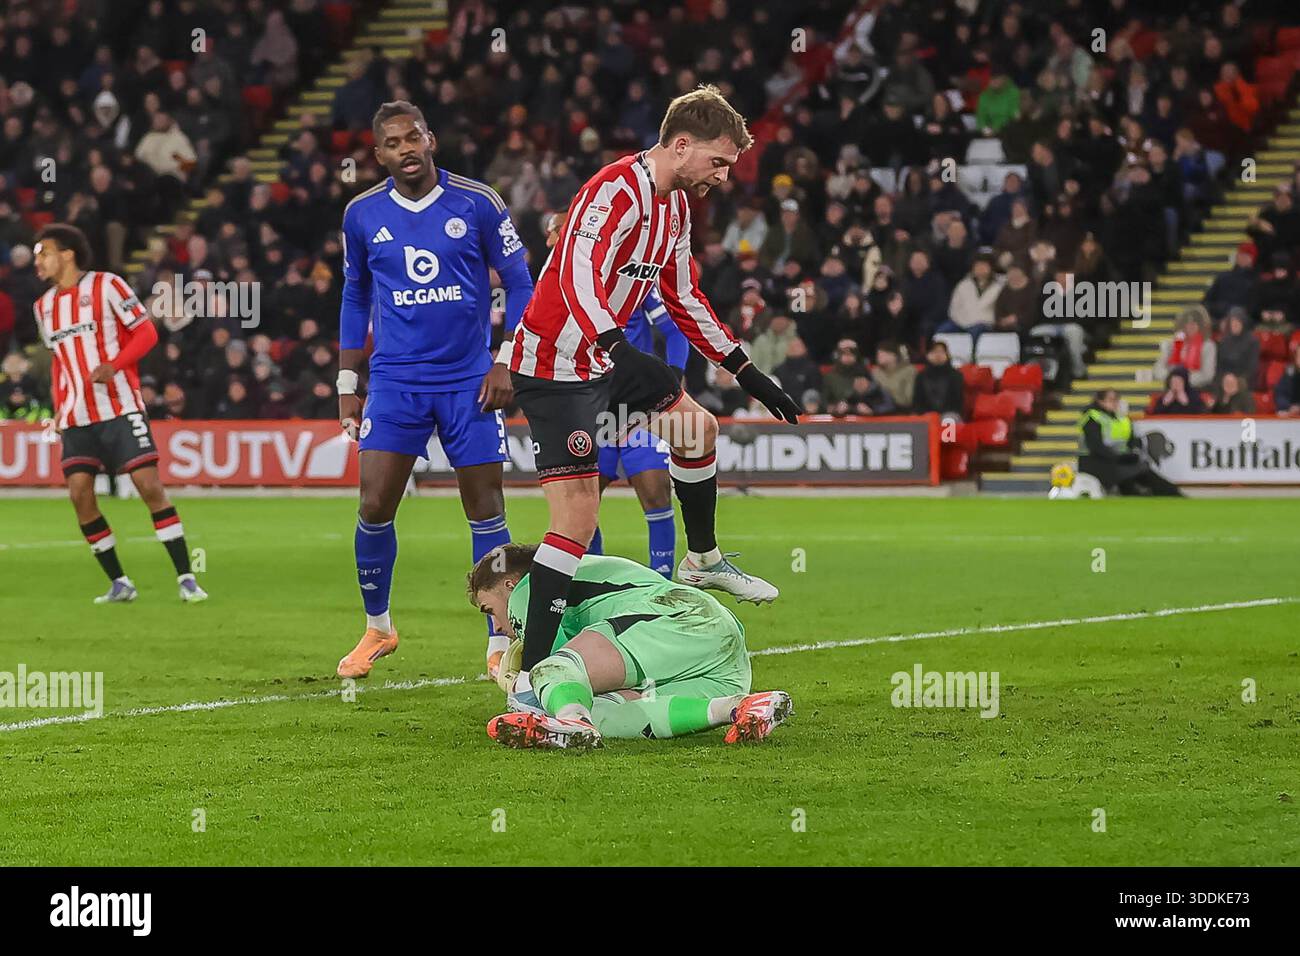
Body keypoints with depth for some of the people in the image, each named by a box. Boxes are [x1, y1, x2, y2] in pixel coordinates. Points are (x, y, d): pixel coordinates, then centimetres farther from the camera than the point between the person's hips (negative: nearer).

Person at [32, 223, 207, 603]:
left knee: (149, 485, -11)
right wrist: (58, 408, 11)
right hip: (76, 417, 5)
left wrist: (112, 366, -19)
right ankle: (119, 583, 3)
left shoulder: (106, 286, -3)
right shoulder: (44, 306, 15)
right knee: (79, 493, -7)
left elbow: (146, 332, -5)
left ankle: (186, 578, -7)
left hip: (120, 407, -5)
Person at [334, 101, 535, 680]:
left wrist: (507, 365, -6)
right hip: (395, 381, 1)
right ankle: (377, 628, 15)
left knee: (486, 510, -1)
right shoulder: (362, 215, 3)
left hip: (468, 381, -1)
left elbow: (519, 285, 3)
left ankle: (500, 643, 7)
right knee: (374, 507, -6)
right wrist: (347, 384, 12)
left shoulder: (476, 204, -4)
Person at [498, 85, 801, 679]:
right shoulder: (618, 190, -22)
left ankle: (702, 560, 47)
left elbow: (684, 297, 20)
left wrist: (747, 373, 20)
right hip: (554, 366, -10)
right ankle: (530, 675, -19)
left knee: (698, 428, 24)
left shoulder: (675, 205, 9)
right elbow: (578, 275, -36)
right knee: (577, 518, -17)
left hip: (606, 355, 10)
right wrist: (614, 344, -52)